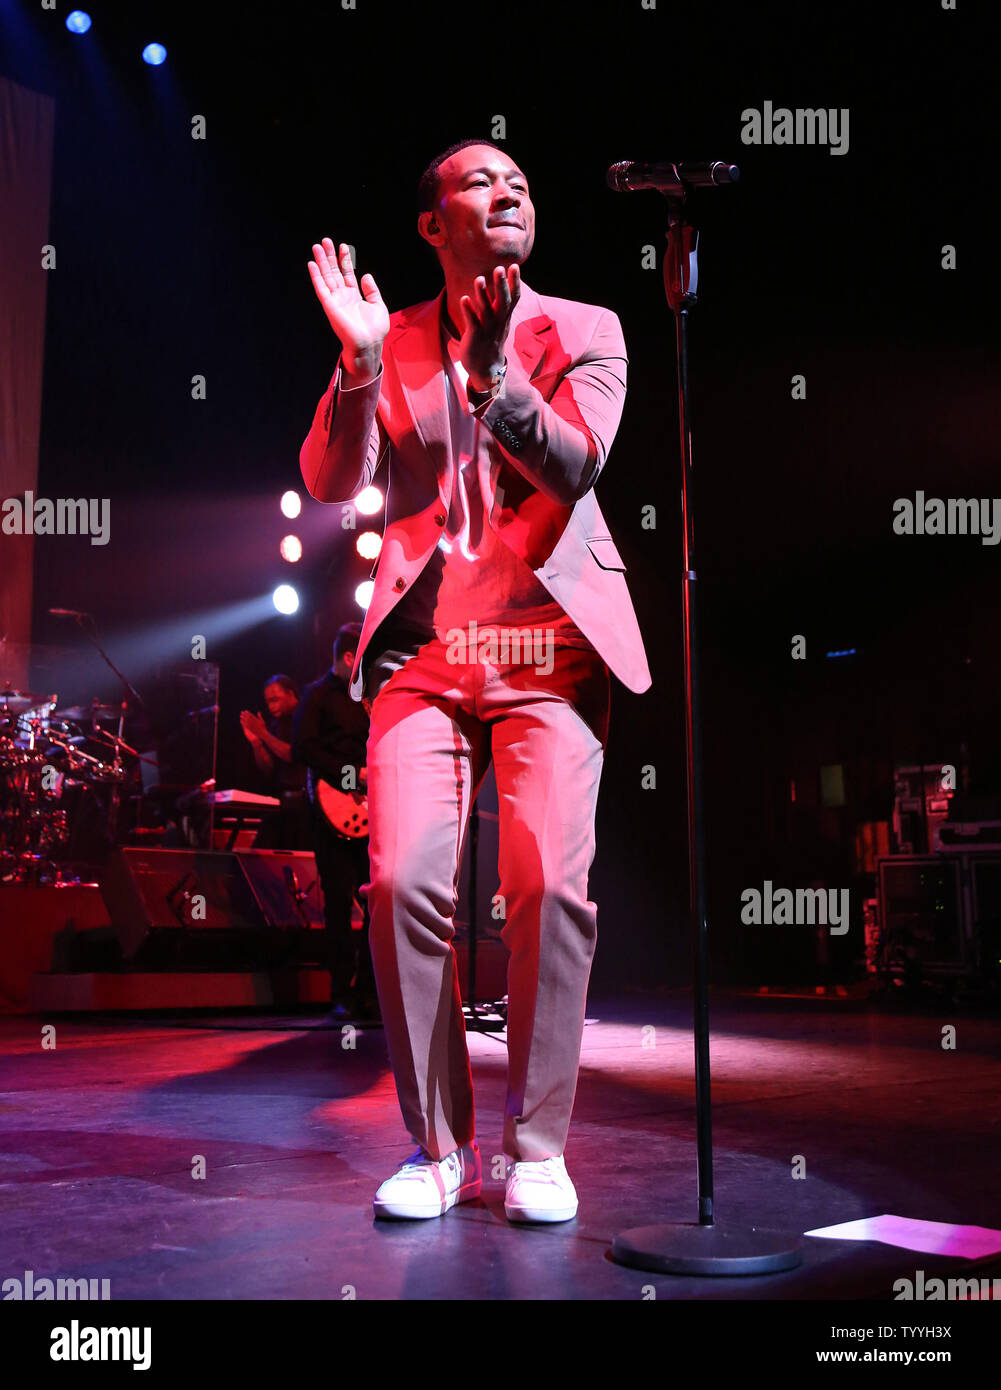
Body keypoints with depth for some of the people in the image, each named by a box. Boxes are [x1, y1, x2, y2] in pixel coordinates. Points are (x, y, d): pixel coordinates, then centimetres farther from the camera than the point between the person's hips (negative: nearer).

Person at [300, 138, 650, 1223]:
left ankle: (537, 1146, 1)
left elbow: (577, 467, -6)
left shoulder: (584, 331, 10)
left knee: (549, 881, -15)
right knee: (403, 881, -12)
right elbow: (330, 484, 2)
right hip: (424, 646, 1)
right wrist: (358, 361, -14)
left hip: (549, 644, -1)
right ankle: (438, 1146, 3)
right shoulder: (391, 341, 13)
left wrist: (493, 370, -22)